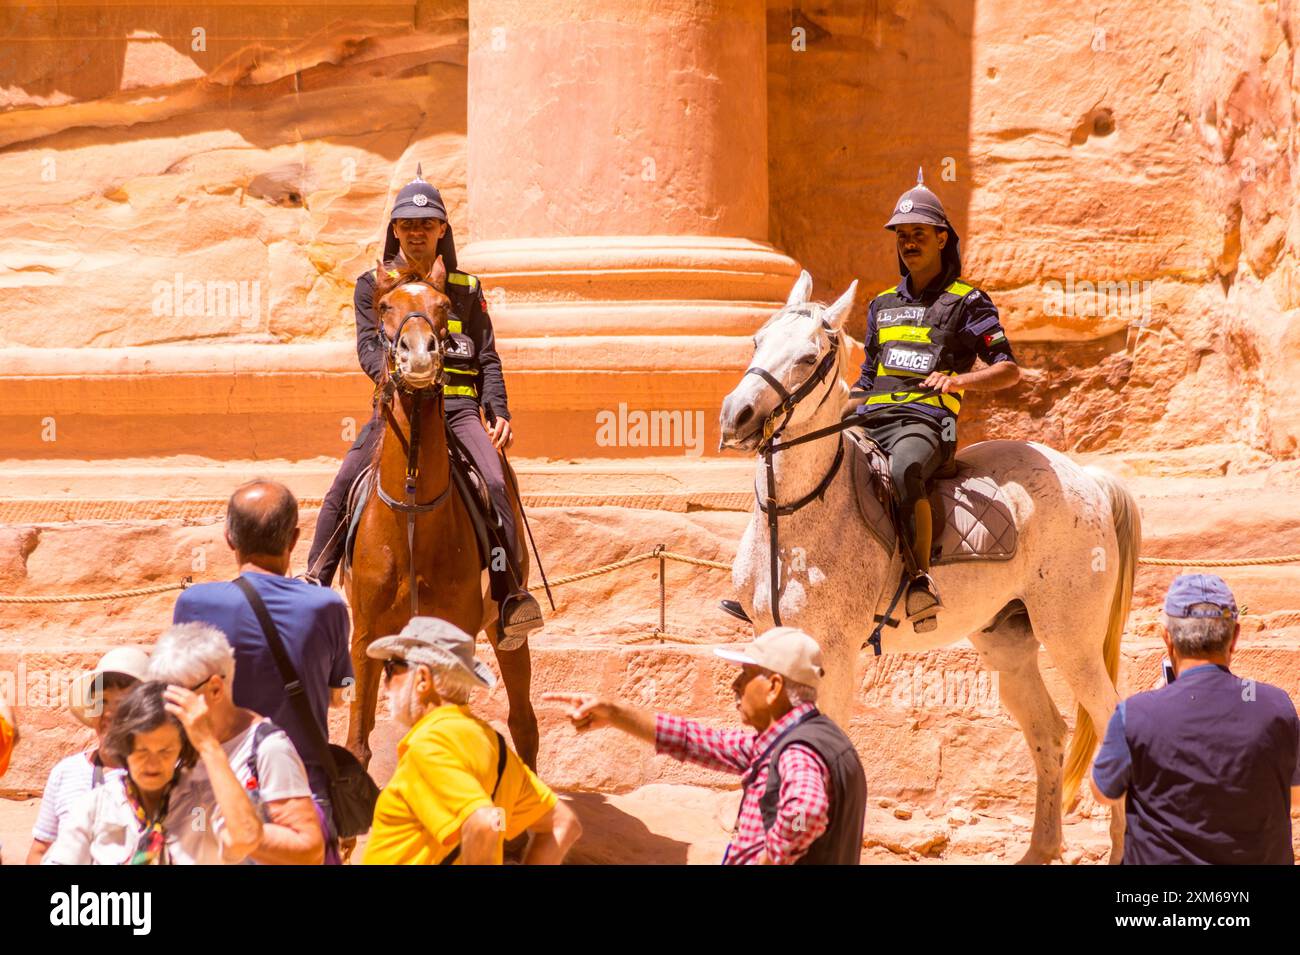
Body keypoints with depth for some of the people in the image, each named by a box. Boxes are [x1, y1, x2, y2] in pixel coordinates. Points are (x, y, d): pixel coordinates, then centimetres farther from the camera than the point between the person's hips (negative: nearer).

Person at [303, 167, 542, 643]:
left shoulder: (465, 288, 15)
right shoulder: (372, 285, 12)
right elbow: (367, 345, -1)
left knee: (495, 484, -24)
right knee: (342, 491, -17)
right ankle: (314, 586, -4)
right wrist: (388, 372, -24)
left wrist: (498, 413, -1)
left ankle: (510, 591, -20)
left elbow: (487, 359, 14)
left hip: (457, 408, 0)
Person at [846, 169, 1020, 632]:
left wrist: (959, 380, -16)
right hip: (870, 420, 7)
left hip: (924, 421, -7)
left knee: (904, 470, -40)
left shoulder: (965, 301, 8)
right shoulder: (882, 304, 25)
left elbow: (1009, 369, 3)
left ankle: (920, 581, -38)